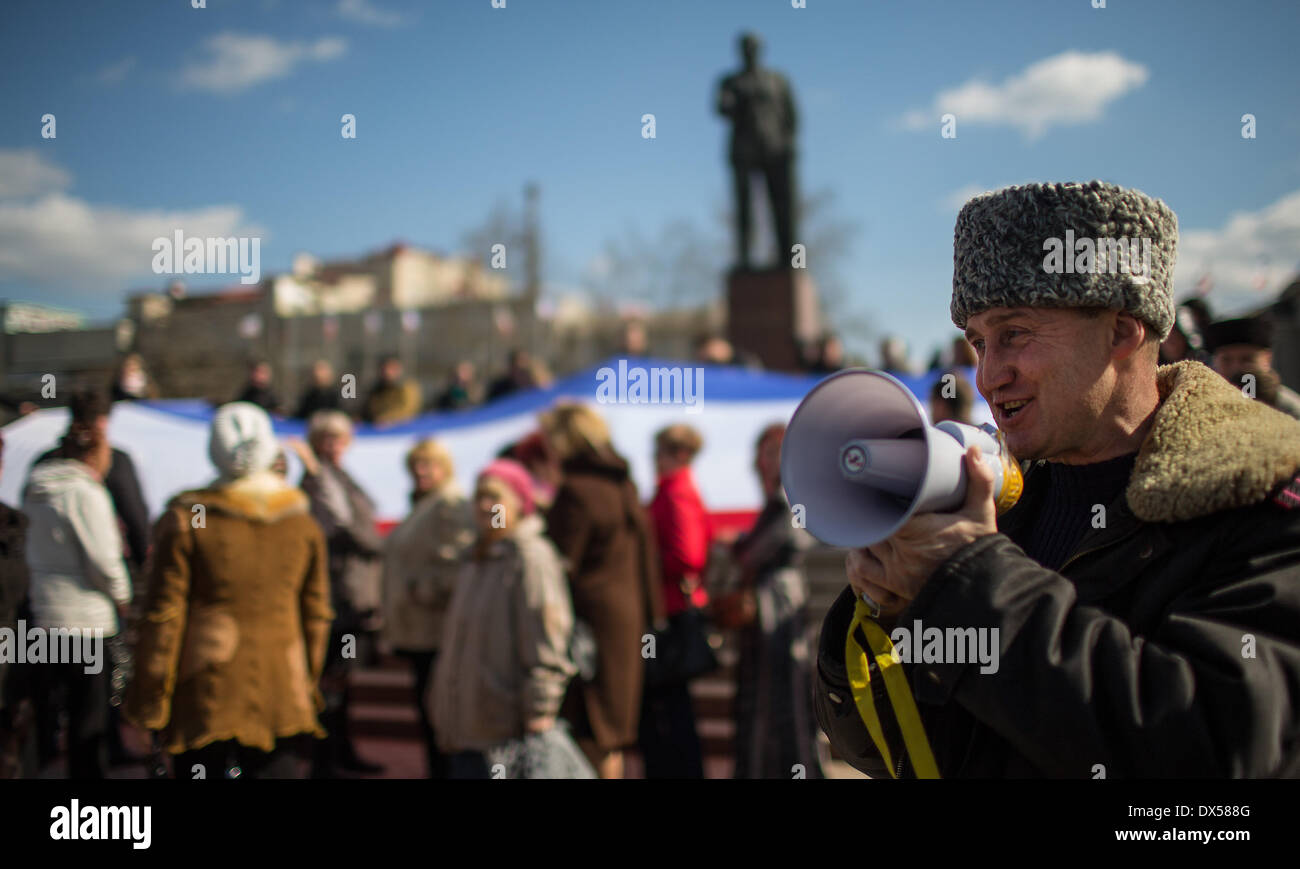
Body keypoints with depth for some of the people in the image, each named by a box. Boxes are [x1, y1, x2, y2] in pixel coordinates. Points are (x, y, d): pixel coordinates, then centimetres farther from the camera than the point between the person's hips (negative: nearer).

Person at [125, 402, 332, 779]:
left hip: (205, 694, -2)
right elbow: (316, 613, 8)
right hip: (280, 692, 3)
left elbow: (163, 616, -7)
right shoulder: (300, 521, 1)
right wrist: (309, 686, 19)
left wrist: (149, 698, 1)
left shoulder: (186, 519, -9)